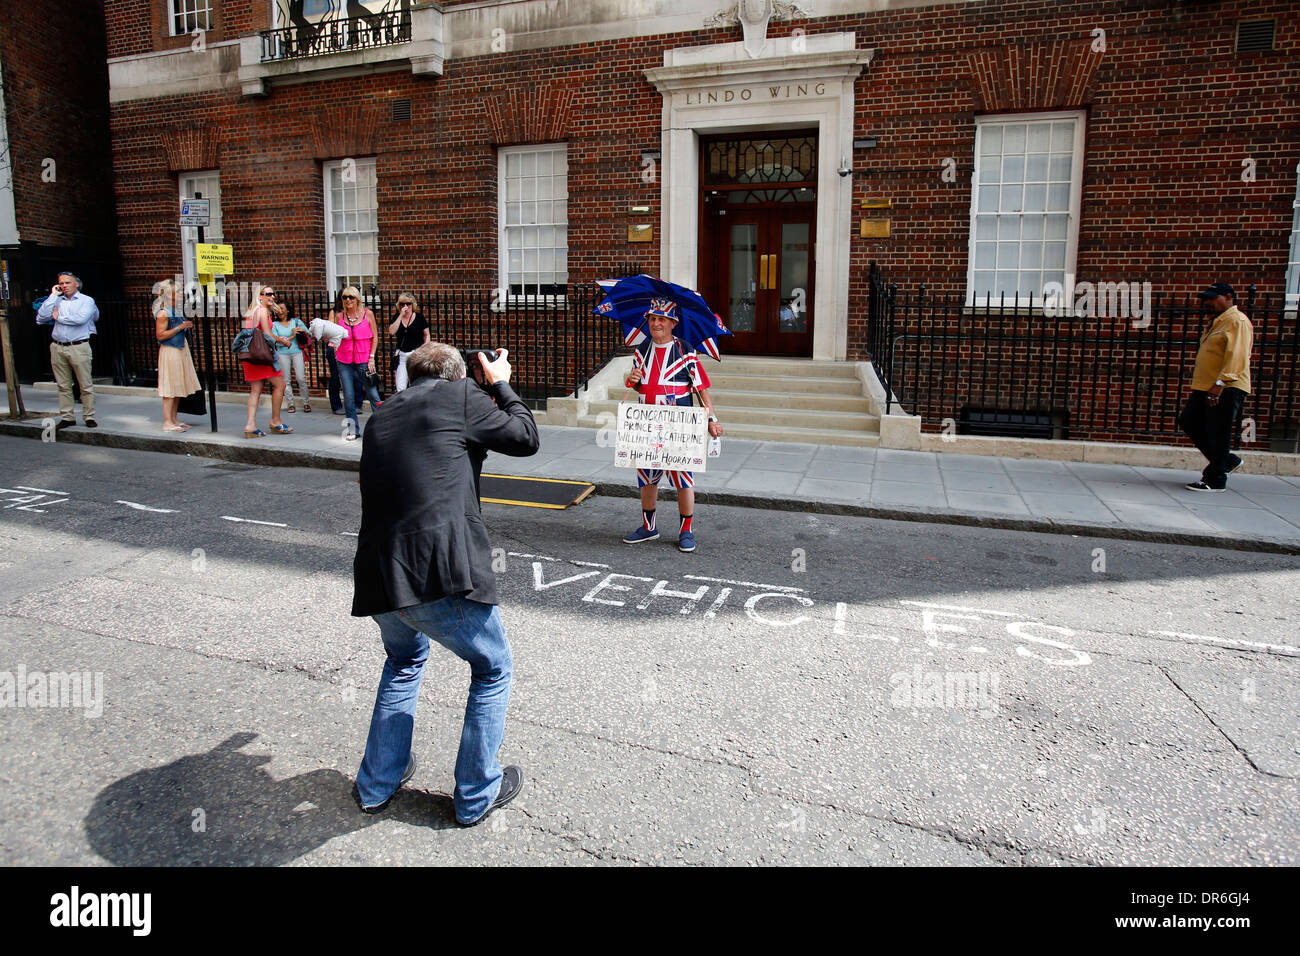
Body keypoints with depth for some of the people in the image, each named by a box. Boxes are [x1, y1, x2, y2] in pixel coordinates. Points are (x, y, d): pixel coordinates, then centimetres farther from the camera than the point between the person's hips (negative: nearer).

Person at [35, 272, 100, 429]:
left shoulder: (87, 301, 3)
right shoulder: (57, 301, 14)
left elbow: (80, 319, -15)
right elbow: (41, 318, 2)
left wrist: (59, 317, -2)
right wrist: (53, 296, 4)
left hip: (79, 347, -4)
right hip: (58, 348, 4)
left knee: (86, 385, -2)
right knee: (63, 386, 7)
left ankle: (89, 417, 6)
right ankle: (67, 417, 13)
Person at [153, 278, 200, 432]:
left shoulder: (176, 310, 15)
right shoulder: (163, 313, -13)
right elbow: (160, 335, -18)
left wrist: (187, 326, 13)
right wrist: (180, 327, -18)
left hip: (181, 350, 9)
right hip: (169, 352, -9)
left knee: (178, 387, 11)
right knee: (170, 388, -8)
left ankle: (174, 419, 18)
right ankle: (167, 422, -5)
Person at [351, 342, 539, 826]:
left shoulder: (381, 415, 20)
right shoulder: (461, 396, 1)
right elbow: (526, 438, 9)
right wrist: (500, 385, 24)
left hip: (378, 578, 7)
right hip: (442, 573, -7)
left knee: (405, 659, 34)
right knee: (493, 669, 17)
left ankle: (376, 782, 39)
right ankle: (476, 794, 25)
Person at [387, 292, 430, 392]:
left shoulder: (419, 317, 0)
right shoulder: (396, 317, 7)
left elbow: (426, 334, 5)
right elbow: (391, 331, -8)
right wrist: (401, 315, -10)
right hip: (401, 355, 3)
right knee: (400, 388, 0)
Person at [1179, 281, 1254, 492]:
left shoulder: (1237, 321, -10)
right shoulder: (1219, 322, 22)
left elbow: (1237, 356, -21)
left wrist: (1220, 384, -27)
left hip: (1227, 389, -10)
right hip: (1206, 388, 10)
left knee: (1217, 434, -5)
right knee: (1189, 423, 11)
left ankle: (1215, 480, 5)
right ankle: (1227, 461, 23)